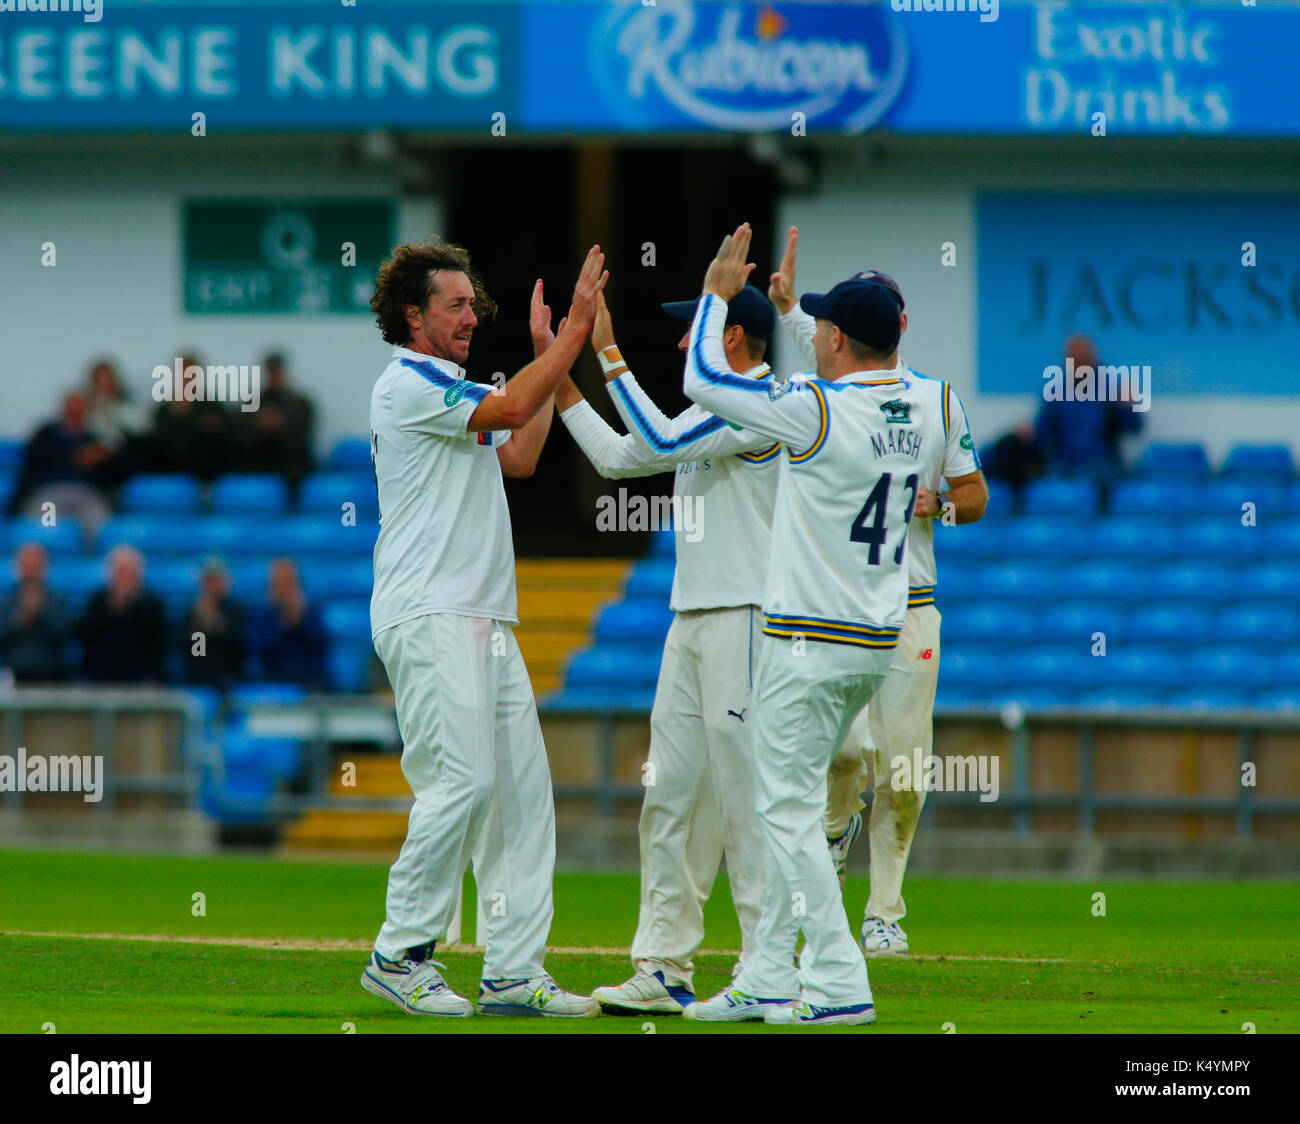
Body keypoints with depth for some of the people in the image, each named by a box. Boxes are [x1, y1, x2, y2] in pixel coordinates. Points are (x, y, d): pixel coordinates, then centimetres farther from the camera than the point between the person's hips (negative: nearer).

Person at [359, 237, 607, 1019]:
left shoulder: (452, 391, 23)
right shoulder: (406, 383, -7)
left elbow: (519, 455, 23)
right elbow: (511, 408, -16)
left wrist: (550, 353, 22)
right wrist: (574, 332, -10)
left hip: (483, 619, 10)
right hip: (428, 617, -10)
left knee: (522, 786, 3)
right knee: (463, 780, -17)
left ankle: (515, 972, 3)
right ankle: (400, 956, -9)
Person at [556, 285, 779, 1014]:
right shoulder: (712, 413, 18)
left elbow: (662, 443, -23)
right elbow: (618, 457, 23)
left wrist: (610, 353, -19)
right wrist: (560, 379, 18)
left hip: (746, 619, -10)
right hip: (692, 620, 10)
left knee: (746, 795, -8)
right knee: (672, 794, 7)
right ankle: (665, 968, 9)